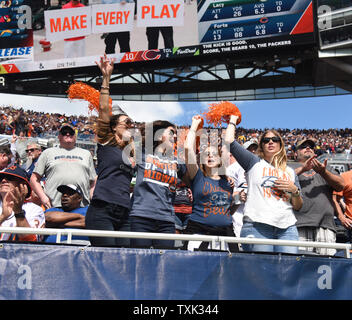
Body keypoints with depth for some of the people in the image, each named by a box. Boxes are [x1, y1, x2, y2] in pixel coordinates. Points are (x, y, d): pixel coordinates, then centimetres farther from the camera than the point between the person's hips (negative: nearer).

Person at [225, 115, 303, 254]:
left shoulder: (290, 172, 23)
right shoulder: (254, 163, 14)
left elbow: (298, 206, 22)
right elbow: (229, 141, 5)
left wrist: (294, 190, 3)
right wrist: (233, 120, 19)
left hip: (287, 228, 3)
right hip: (257, 226, -3)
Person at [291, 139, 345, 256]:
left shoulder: (325, 168, 29)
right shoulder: (291, 167, 21)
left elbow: (340, 186, 13)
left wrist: (323, 172, -3)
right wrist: (302, 169, -7)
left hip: (326, 225, 3)